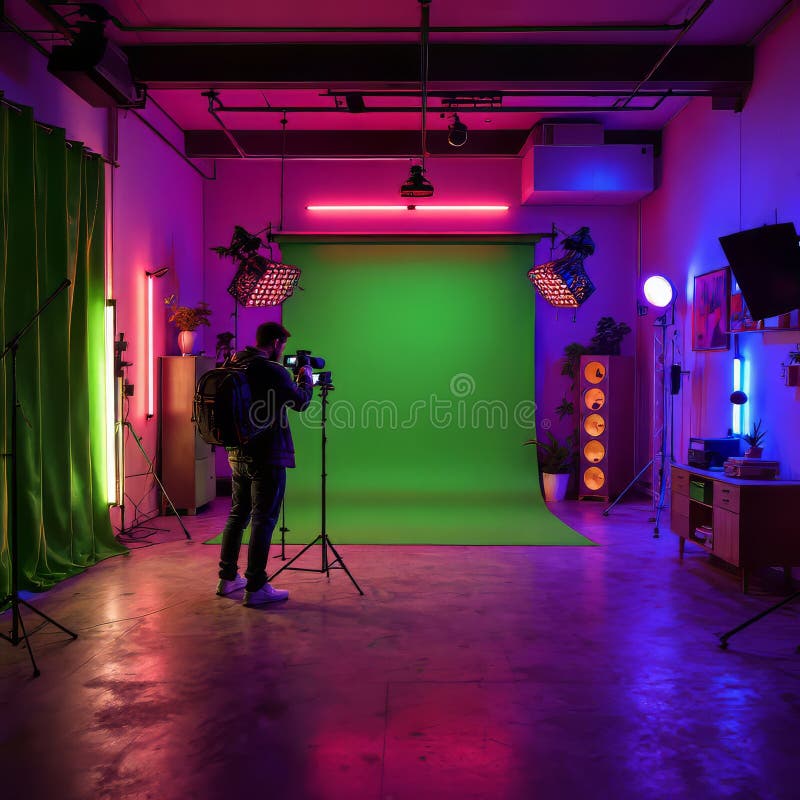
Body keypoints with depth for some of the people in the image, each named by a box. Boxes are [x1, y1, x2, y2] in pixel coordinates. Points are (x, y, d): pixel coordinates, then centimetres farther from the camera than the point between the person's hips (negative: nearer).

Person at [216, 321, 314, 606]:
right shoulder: (272, 370, -16)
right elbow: (300, 402, -8)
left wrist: (291, 379, 20)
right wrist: (306, 379, 10)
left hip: (237, 454, 8)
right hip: (266, 457, -8)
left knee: (237, 515, 17)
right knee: (263, 519, -2)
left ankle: (228, 578, 26)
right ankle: (256, 587, 2)